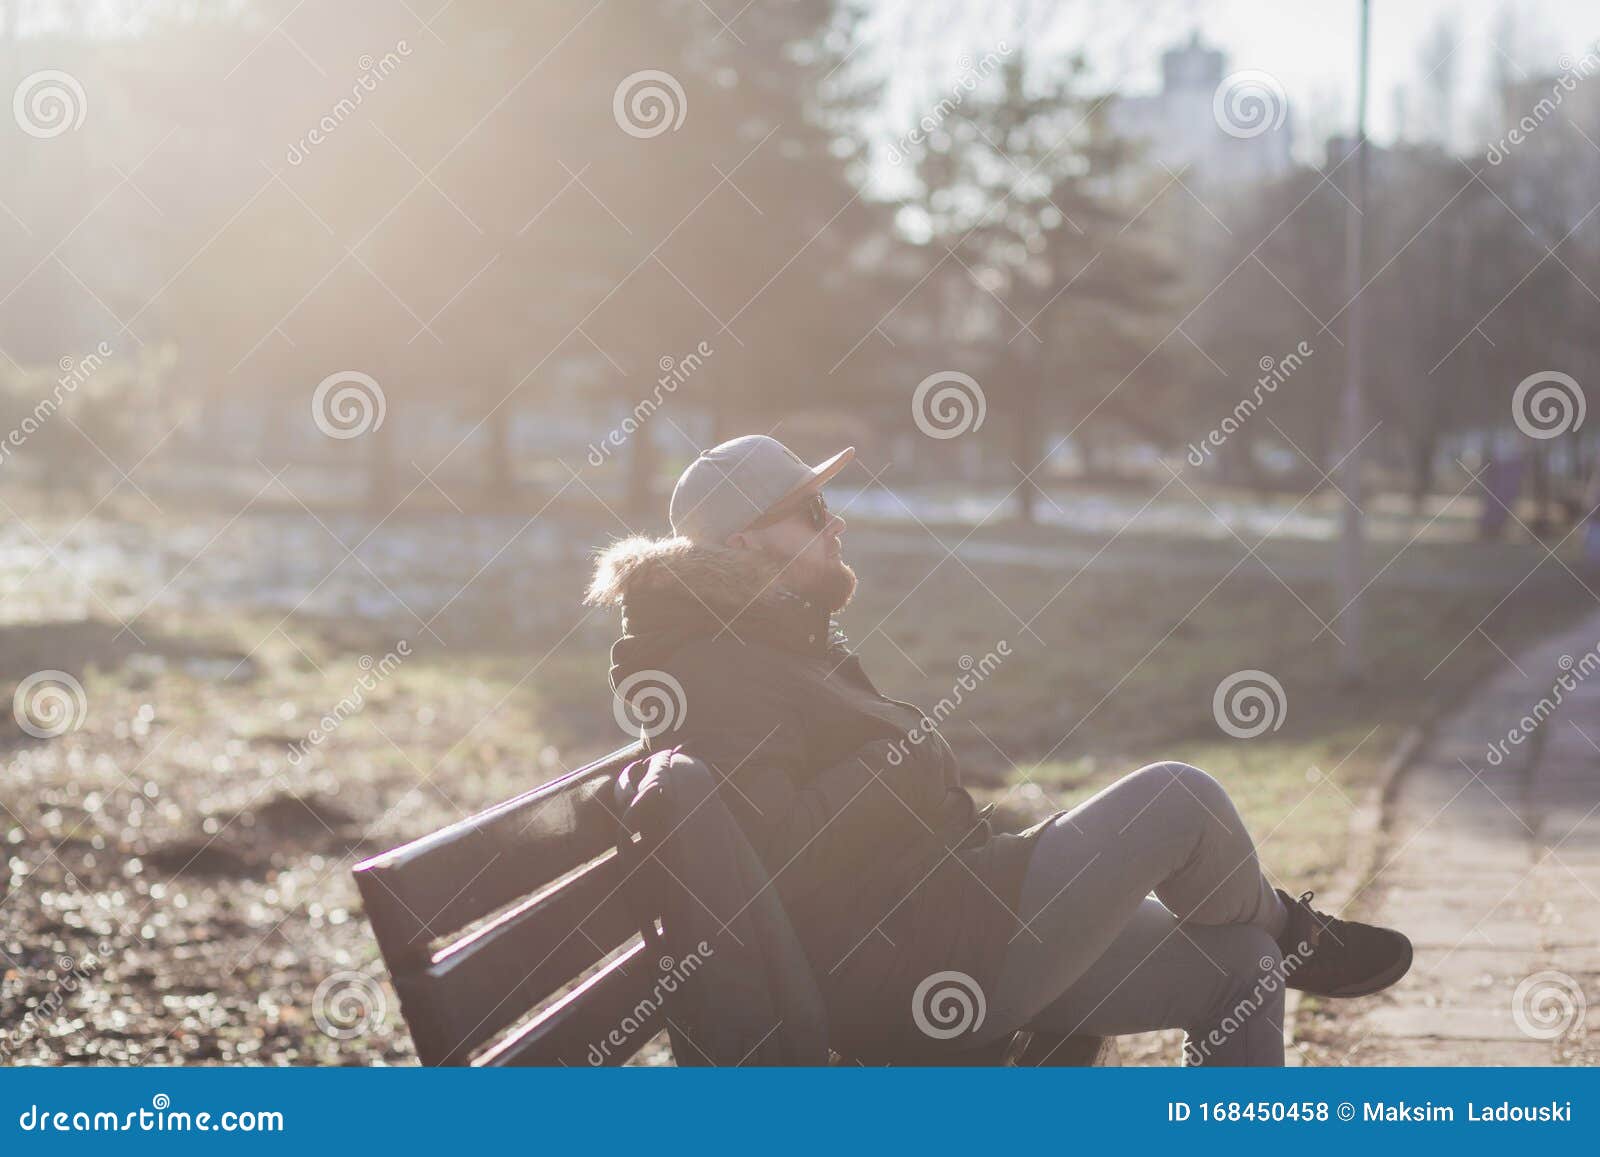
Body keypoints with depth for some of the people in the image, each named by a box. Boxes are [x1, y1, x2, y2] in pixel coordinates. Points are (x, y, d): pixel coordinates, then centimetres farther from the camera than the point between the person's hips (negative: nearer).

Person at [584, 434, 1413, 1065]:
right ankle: (1287, 932, 19)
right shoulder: (724, 675, -16)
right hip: (911, 975, -11)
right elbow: (770, 851, -29)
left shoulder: (778, 646, 17)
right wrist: (891, 762, -17)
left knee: (1239, 968, 11)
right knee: (1177, 799, -12)